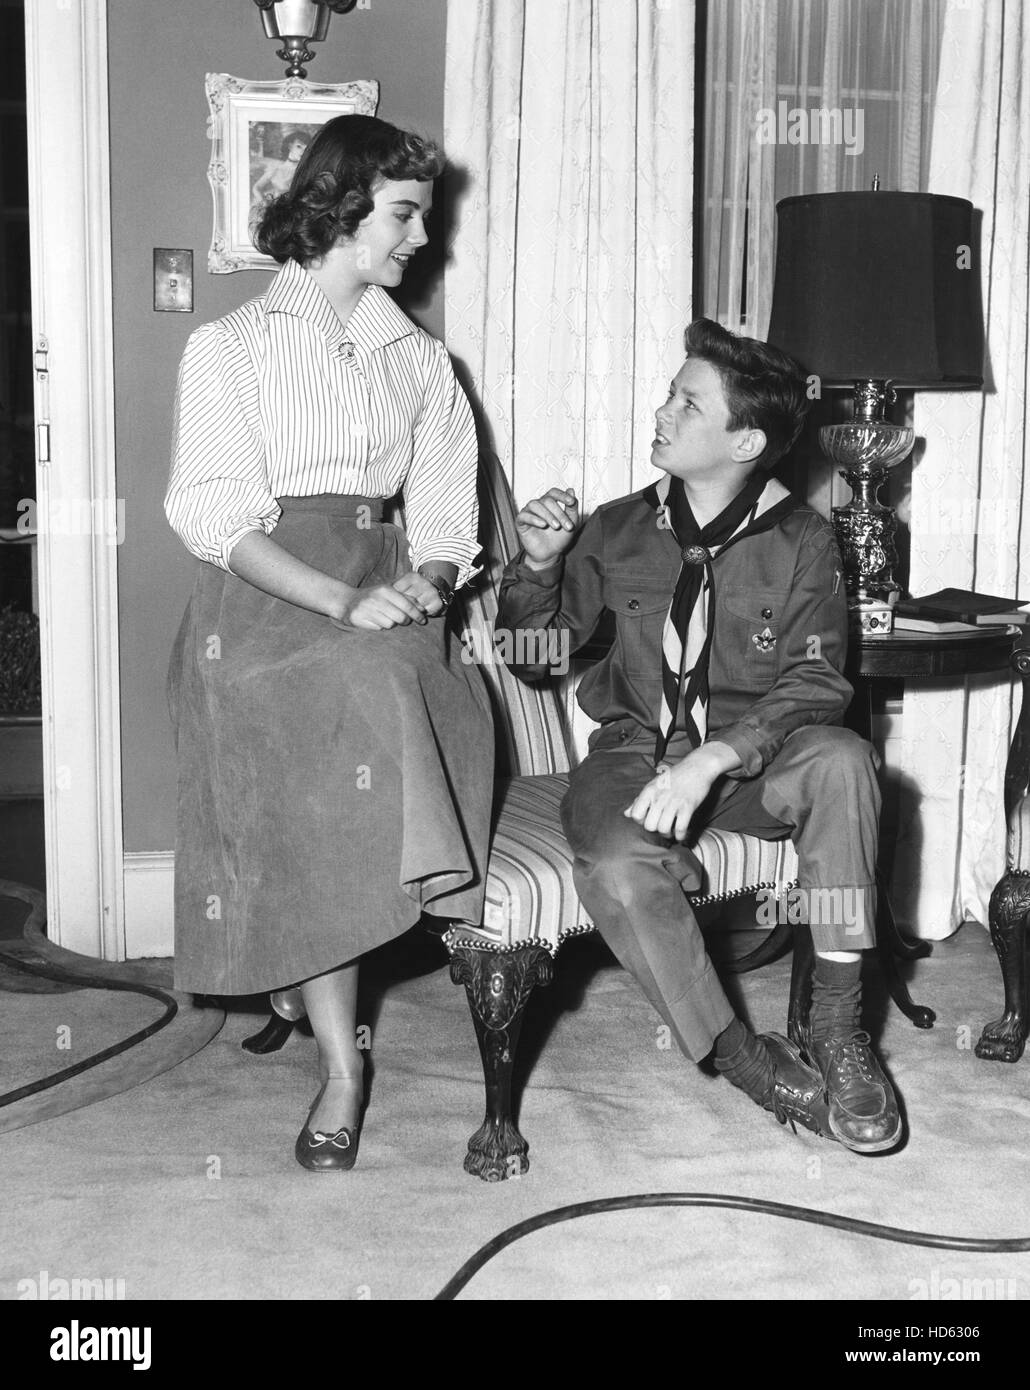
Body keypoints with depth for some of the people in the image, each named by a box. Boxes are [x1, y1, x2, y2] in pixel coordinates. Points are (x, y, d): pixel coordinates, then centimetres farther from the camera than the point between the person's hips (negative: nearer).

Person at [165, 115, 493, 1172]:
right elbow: (214, 515, -7)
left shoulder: (421, 362, 18)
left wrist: (423, 584, -12)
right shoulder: (230, 347, 5)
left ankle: (306, 976, -11)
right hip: (263, 602, -4)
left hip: (385, 588, 4)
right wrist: (341, 601, -21)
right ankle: (340, 1055, -22)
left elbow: (443, 518, 12)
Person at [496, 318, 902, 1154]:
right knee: (615, 864, -33)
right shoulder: (619, 531, 3)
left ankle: (837, 1024, -24)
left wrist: (715, 757, -29)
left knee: (842, 760, -33)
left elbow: (814, 682, -13)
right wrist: (538, 565, -9)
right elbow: (537, 646, 13)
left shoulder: (800, 540, -3)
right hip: (636, 753, 1)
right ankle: (741, 1056, -17)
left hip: (754, 763, -1)